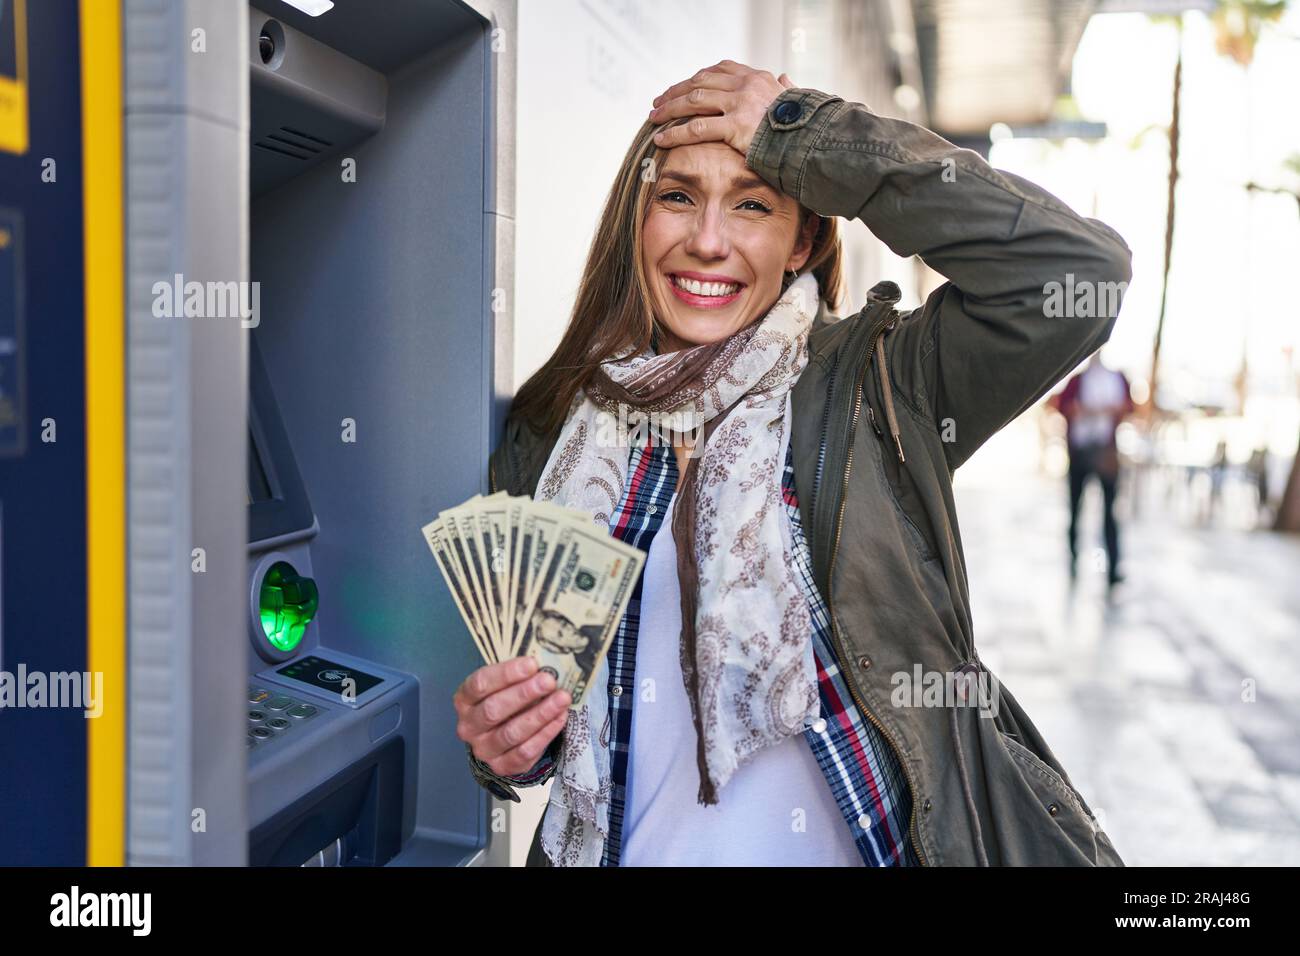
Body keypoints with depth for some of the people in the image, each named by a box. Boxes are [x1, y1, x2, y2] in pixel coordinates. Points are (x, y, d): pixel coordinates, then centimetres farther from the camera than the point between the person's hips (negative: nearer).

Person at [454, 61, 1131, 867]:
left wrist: (804, 134, -21)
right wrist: (501, 746, -17)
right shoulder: (548, 443, -3)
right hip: (629, 848, 2)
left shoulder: (871, 390, -10)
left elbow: (1083, 271, -24)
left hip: (867, 844, -2)